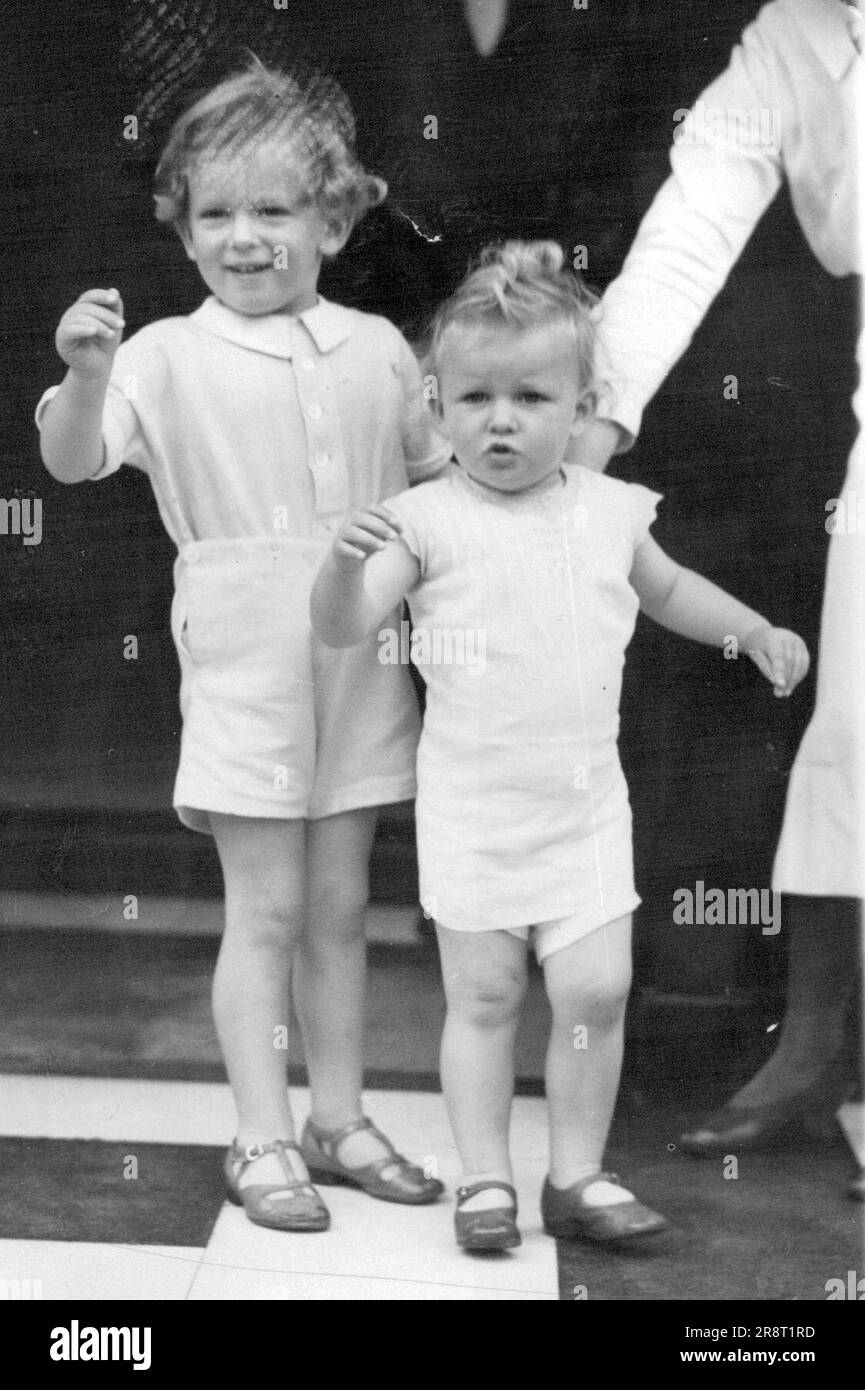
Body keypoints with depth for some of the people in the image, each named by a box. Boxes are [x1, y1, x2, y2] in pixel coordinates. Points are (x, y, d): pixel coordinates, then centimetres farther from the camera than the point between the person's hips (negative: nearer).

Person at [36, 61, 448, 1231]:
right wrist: (85, 375, -34)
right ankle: (263, 1141, 13)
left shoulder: (376, 348, 6)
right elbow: (74, 459, -16)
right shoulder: (171, 357, -5)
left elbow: (446, 470, 15)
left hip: (362, 662, 4)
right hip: (244, 664, -3)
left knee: (340, 906, 13)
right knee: (266, 912, 2)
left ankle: (338, 1121, 25)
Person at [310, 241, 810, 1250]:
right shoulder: (426, 521, -8)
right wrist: (345, 559, -34)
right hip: (473, 808, -3)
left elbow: (666, 587, 24)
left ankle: (577, 1176, 18)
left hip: (585, 804, 3)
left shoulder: (610, 512, 4)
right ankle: (485, 1181, 19)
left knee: (596, 991, 2)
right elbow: (342, 627, -15)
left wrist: (756, 631, 17)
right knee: (483, 996, 5)